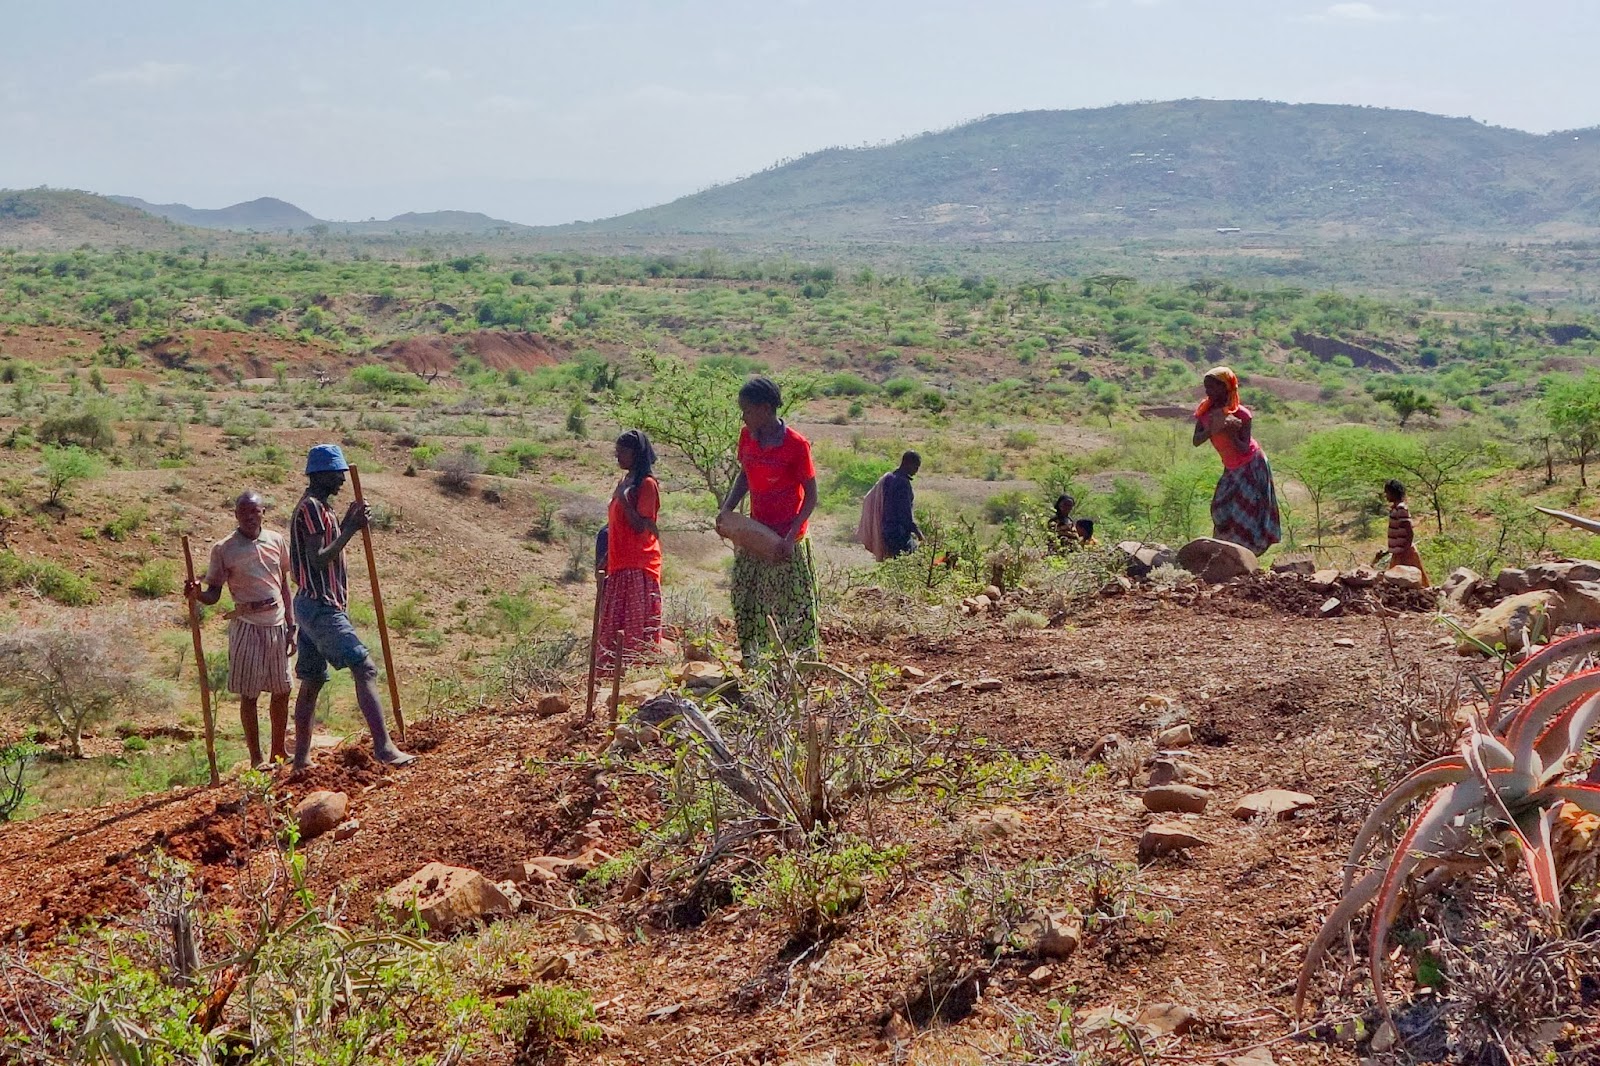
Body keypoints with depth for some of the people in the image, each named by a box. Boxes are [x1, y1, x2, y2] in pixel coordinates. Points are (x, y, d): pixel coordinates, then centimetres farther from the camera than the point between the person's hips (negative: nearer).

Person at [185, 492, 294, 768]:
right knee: (249, 694, 0)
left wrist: (291, 627, 11)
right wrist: (197, 594, -26)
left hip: (277, 624, 4)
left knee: (281, 691, 10)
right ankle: (256, 757, 8)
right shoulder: (223, 549, -5)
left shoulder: (277, 541, 7)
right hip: (247, 626, -4)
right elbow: (214, 594, -4)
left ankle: (278, 751, 24)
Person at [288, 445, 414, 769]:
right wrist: (351, 529, -22)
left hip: (311, 606, 11)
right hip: (321, 606, -11)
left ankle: (301, 757, 19)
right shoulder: (312, 507, -13)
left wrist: (346, 522, 12)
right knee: (364, 669, -17)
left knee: (312, 681, 13)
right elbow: (318, 559, -21)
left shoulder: (318, 507, 18)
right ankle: (384, 747, -26)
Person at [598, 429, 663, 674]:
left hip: (639, 568, -9)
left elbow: (640, 526, -16)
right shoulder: (625, 482, 17)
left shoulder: (646, 484, -9)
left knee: (637, 627, -9)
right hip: (620, 566, 9)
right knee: (613, 627, 8)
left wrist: (623, 498, -20)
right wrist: (607, 560, 20)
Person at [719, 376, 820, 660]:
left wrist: (790, 538, -21)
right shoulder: (747, 437, 2)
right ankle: (750, 659, 22)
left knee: (795, 606, -4)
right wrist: (727, 509, 0)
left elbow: (811, 496, -13)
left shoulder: (796, 445, -17)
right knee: (745, 602, 11)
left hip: (786, 540, -7)